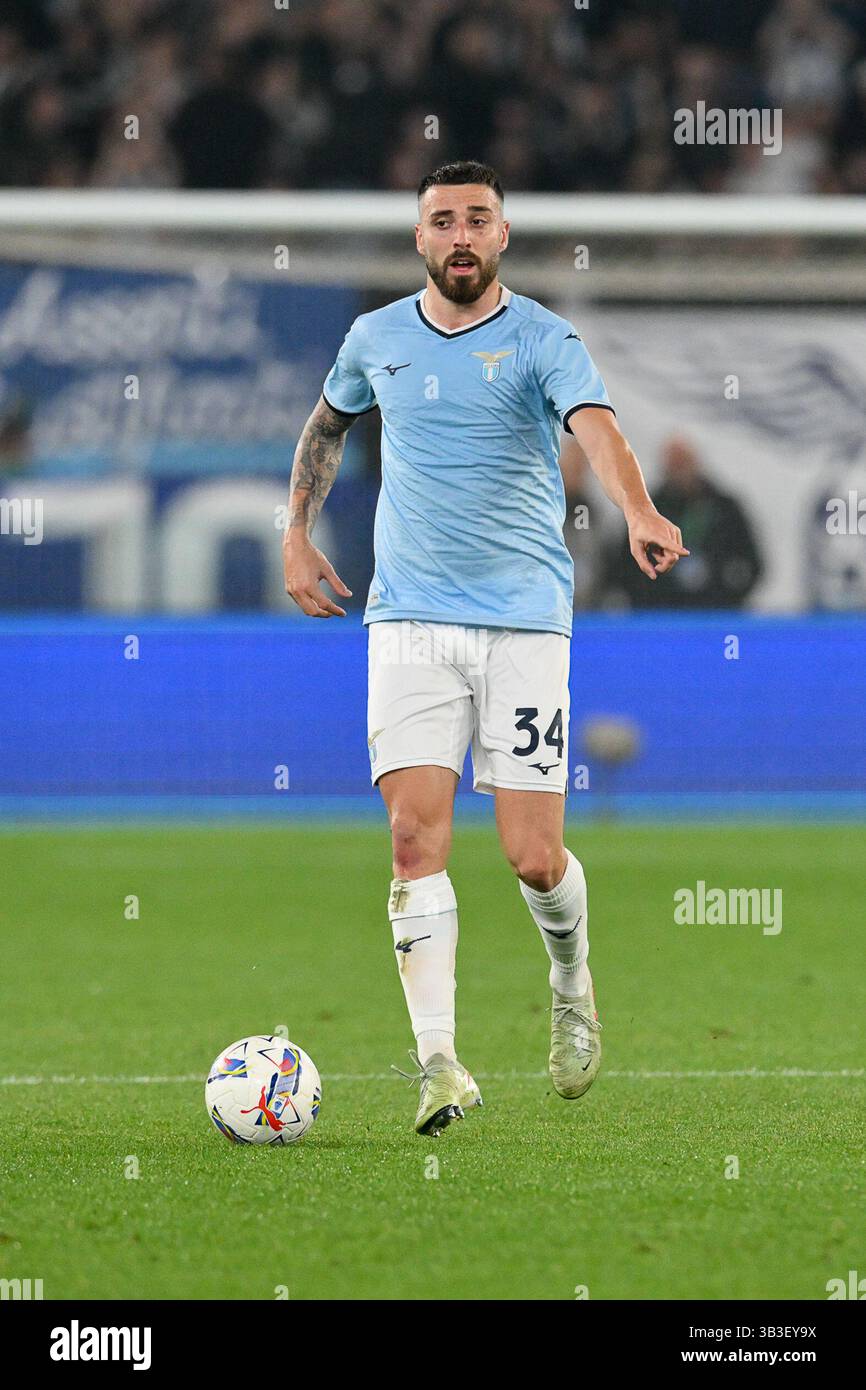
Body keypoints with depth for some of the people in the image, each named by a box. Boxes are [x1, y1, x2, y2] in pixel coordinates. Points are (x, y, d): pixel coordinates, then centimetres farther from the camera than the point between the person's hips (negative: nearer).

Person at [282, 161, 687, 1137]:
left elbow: (597, 430, -23)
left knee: (533, 857, -5)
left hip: (525, 617, -2)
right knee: (416, 835, -13)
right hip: (410, 619, 2)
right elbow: (327, 426, 28)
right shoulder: (377, 338, 8)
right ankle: (439, 1063, -13)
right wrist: (297, 537, 18)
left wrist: (640, 515, -42)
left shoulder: (542, 340, -4)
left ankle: (571, 984, 28)